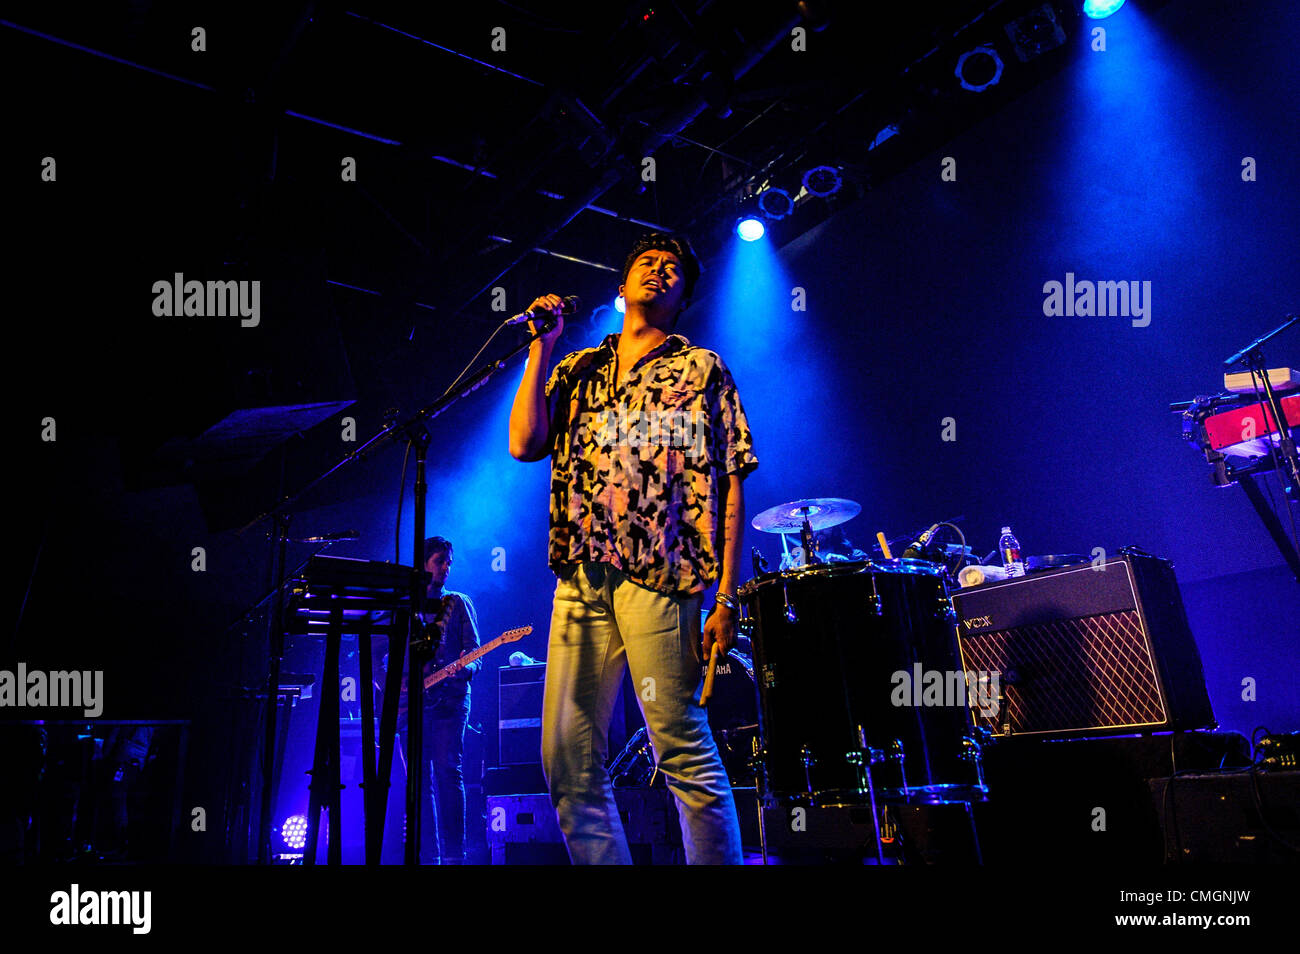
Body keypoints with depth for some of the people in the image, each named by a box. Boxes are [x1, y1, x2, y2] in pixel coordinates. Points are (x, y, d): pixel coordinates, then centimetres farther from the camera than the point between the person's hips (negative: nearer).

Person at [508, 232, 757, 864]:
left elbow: (732, 486, 3)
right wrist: (541, 348, 8)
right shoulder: (576, 371, 20)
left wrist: (726, 600, -7)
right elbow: (524, 444, 6)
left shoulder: (702, 369, 10)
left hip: (661, 579, -4)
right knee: (567, 760, 4)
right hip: (580, 580, 4)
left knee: (685, 753, -8)